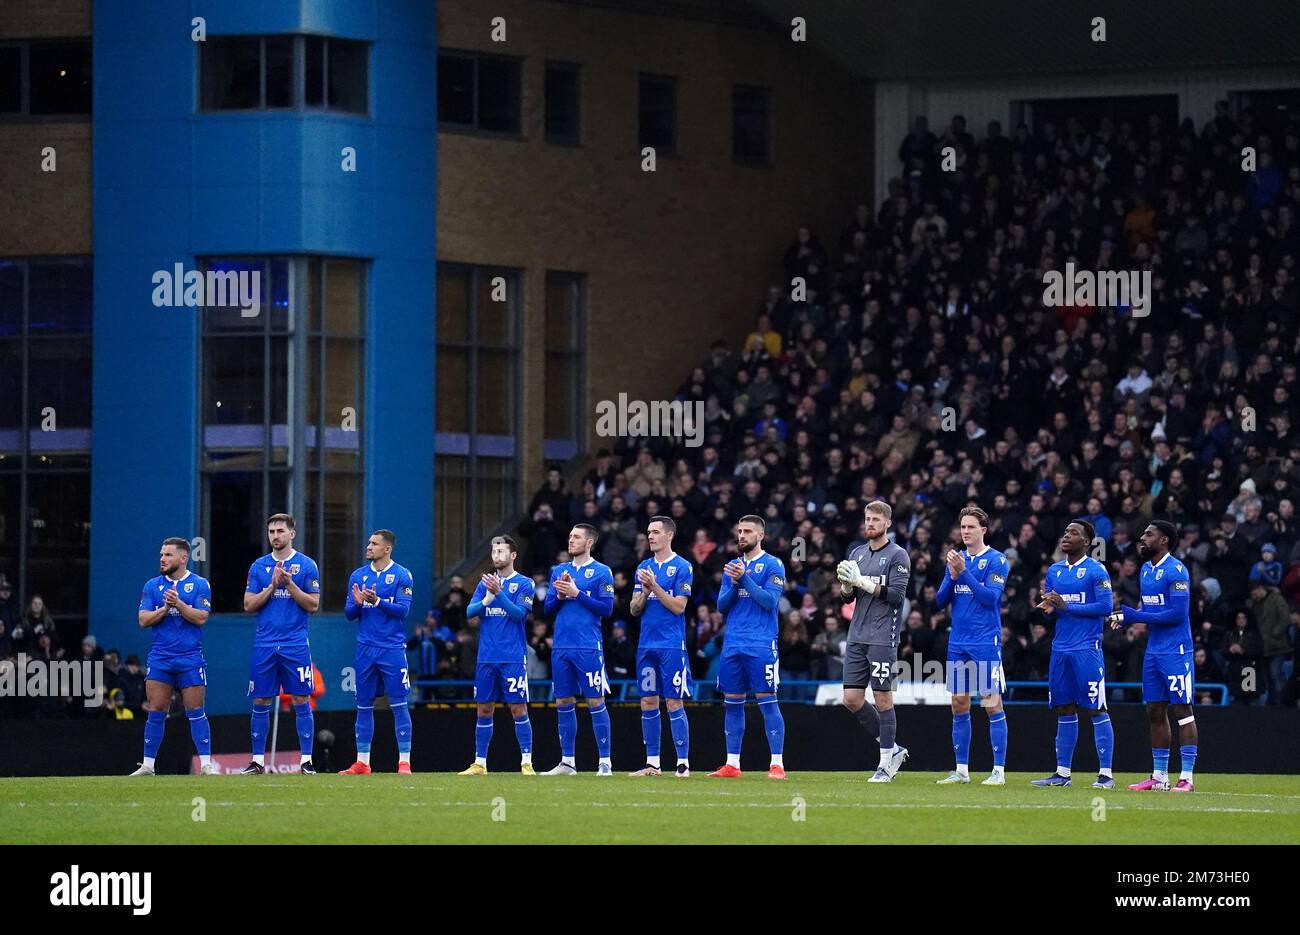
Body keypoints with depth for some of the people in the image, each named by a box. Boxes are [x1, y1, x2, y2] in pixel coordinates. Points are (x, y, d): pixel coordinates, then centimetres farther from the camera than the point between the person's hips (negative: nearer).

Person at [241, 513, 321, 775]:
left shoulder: (306, 565, 2)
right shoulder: (259, 566, 10)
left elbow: (313, 605, -1)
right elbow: (249, 605, 5)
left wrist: (290, 584, -12)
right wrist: (272, 586, -8)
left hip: (295, 644, -2)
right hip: (264, 643, 2)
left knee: (301, 701, -3)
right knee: (260, 703, 3)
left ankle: (306, 760, 0)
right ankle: (258, 761, 8)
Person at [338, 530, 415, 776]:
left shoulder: (401, 575, -2)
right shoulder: (358, 576, 11)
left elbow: (403, 609, -11)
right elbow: (348, 613, 9)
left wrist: (377, 601, -23)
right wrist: (358, 603, -12)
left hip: (392, 649, -4)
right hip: (365, 649, 4)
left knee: (399, 705, -5)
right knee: (364, 706, 6)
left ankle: (404, 762, -3)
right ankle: (362, 763, 11)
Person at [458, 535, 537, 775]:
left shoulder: (524, 583, -1)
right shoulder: (486, 582, 13)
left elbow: (520, 613, -13)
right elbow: (470, 611, 4)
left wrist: (499, 593, -22)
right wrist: (487, 600, -15)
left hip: (513, 658, -5)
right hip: (486, 656, 5)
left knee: (518, 709, -5)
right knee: (484, 710, 7)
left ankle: (526, 762, -2)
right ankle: (479, 763, 11)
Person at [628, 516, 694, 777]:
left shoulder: (682, 567, -4)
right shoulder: (644, 567, 14)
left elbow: (678, 607, -10)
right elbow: (635, 609, 11)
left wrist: (655, 586, -15)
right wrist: (645, 591, -7)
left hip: (672, 645, -6)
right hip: (646, 645, 6)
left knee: (674, 703, -7)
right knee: (648, 702, 6)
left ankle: (683, 763, -4)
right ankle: (652, 763, 12)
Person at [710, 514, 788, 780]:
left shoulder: (772, 565, -1)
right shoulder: (732, 566, 16)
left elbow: (770, 601, -12)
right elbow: (722, 605, 11)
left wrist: (745, 579, -16)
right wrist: (734, 584, -6)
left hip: (761, 645, -6)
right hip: (733, 645, 6)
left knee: (767, 701, -8)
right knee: (732, 703, 6)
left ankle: (777, 765, -8)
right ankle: (732, 764, 10)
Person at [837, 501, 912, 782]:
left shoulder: (897, 556, -4)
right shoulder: (858, 553, 16)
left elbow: (897, 595, -13)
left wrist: (862, 582, -17)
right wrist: (846, 584, -5)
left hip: (882, 638, -7)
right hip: (857, 637, 7)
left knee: (883, 698, -4)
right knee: (851, 699, 3)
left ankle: (886, 764, 3)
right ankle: (893, 749, 17)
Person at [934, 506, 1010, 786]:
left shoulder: (996, 560, -4)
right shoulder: (956, 559, 13)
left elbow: (991, 597, -15)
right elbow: (941, 600, 10)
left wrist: (964, 573, -19)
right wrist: (952, 576, -8)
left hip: (986, 642, -6)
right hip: (958, 643, 6)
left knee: (992, 704, -6)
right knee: (959, 705, 6)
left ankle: (999, 770, -4)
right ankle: (961, 770, 11)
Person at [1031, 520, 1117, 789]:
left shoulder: (1095, 570, -6)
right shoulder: (1054, 571, 15)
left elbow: (1105, 606, -13)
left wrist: (1065, 606, -15)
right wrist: (1048, 608, -6)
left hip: (1086, 649, -7)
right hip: (1060, 647, 7)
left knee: (1096, 710, -6)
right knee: (1064, 711, 9)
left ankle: (1106, 774, -5)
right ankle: (1062, 773, 12)